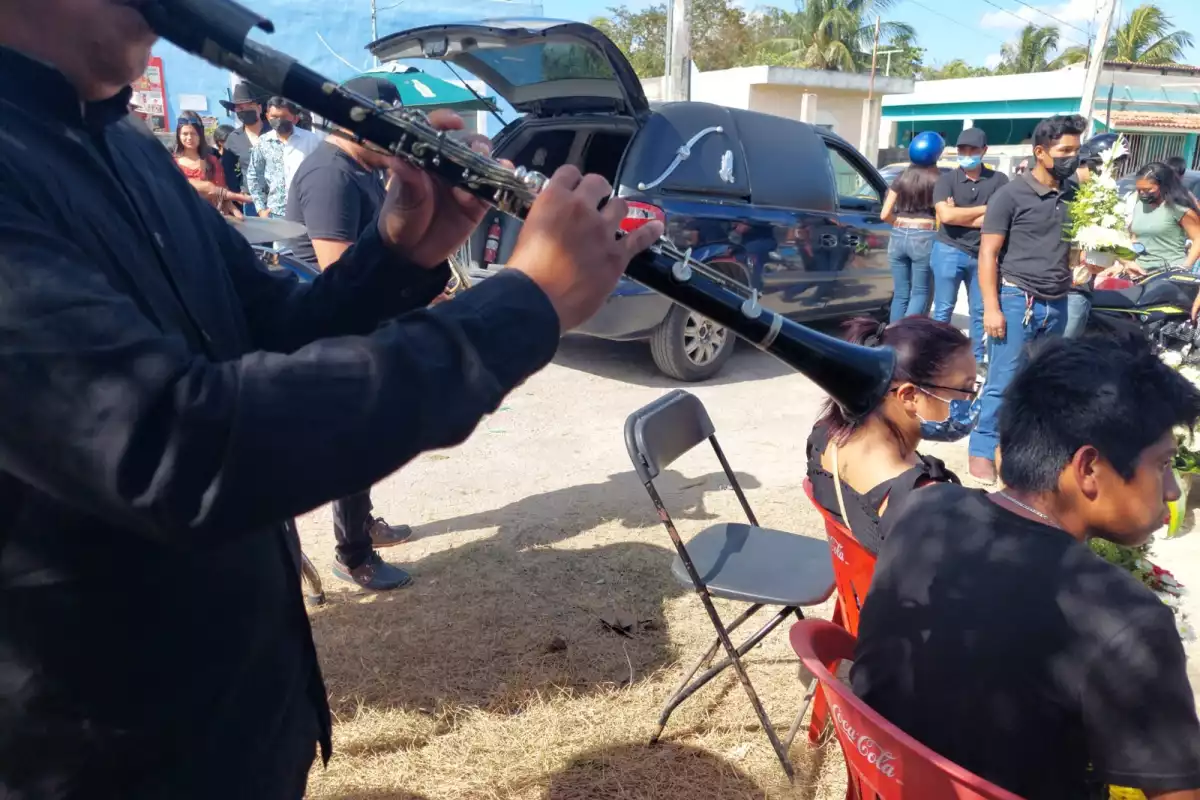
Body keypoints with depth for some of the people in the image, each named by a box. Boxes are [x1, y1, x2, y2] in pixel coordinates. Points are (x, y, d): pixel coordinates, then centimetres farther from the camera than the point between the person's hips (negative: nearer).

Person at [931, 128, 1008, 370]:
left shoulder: (998, 180, 1)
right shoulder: (947, 179, -1)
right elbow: (945, 216, -14)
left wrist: (958, 215, -11)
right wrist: (985, 209, -7)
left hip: (983, 254, 2)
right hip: (950, 252, -1)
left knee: (981, 311, 9)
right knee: (943, 310, 4)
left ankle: (978, 360, 18)